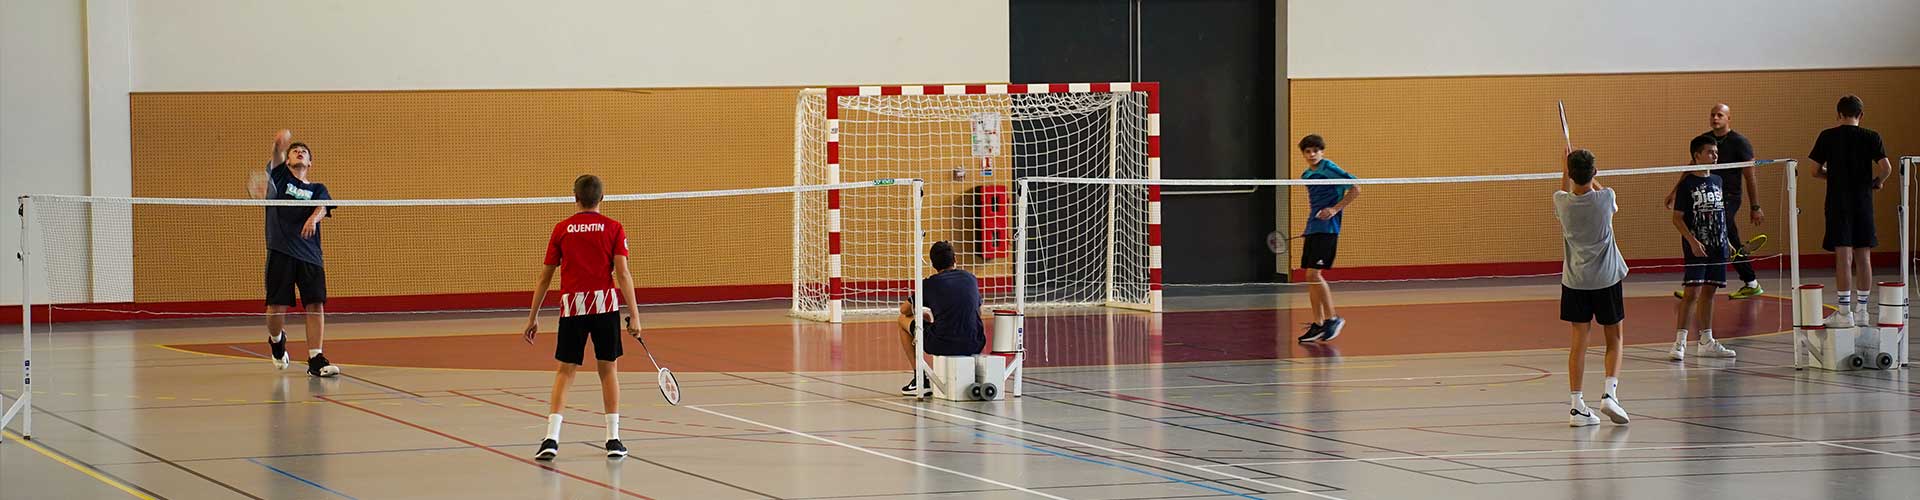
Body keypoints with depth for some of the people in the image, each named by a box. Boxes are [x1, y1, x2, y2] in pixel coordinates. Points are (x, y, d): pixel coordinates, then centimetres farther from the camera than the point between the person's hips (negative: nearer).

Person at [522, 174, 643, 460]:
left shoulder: (562, 230, 7)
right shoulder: (613, 228, 2)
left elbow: (545, 277, 7)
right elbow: (622, 273, -6)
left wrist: (533, 316, 13)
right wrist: (634, 314, -6)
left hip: (572, 305, 1)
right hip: (605, 302, -1)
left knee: (565, 372, 5)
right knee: (608, 369, 10)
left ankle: (551, 438, -7)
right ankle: (613, 439, 9)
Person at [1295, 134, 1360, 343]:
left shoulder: (1330, 169, -9)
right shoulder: (1306, 175, 15)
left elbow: (1355, 189, -12)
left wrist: (1335, 209, -18)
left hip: (1327, 228, -8)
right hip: (1312, 229, 8)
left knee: (1313, 274, -15)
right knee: (1310, 278, 6)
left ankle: (1332, 318, -5)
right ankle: (1318, 324, 10)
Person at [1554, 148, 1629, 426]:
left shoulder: (1562, 202, -9)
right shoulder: (1605, 198, -13)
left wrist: (1567, 169, 30)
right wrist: (1593, 180, 28)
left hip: (1574, 279, 2)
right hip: (1606, 278, -2)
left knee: (1579, 340, 4)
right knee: (1614, 339, 12)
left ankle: (1577, 405, 0)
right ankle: (1609, 393, -7)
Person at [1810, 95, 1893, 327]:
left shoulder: (1827, 137, -1)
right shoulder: (1871, 137, 0)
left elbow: (1815, 171, -1)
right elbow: (1886, 168, -10)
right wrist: (1876, 182, 10)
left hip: (1838, 202, -1)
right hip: (1863, 202, 1)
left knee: (1843, 256, -4)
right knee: (1863, 257, 8)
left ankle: (1844, 313, -7)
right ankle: (1861, 311, 12)